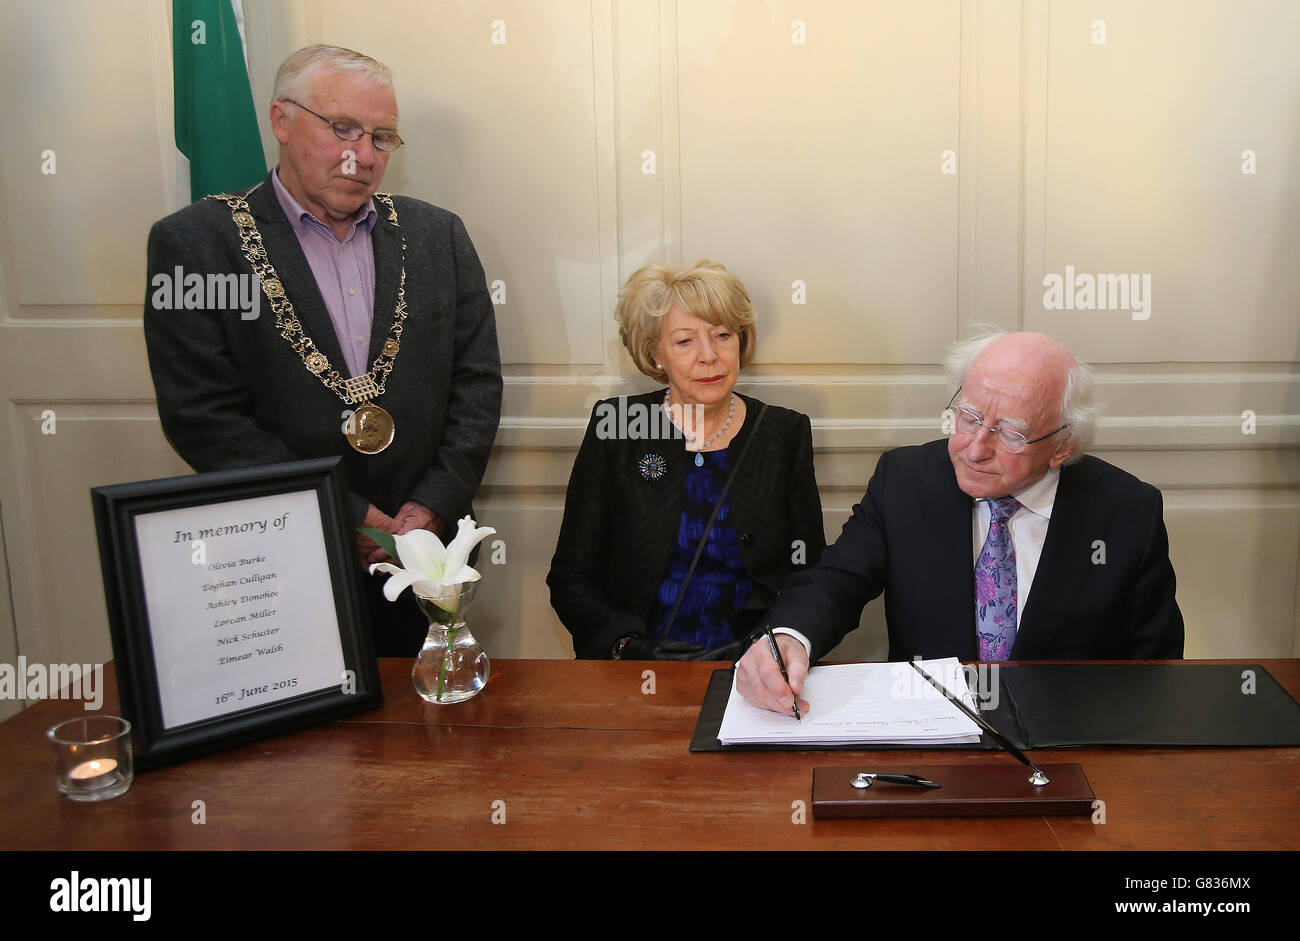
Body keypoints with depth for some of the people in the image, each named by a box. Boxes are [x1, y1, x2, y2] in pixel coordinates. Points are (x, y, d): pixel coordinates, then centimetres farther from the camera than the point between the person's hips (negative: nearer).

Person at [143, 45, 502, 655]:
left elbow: (477, 382, 5)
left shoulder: (436, 235, 6)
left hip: (422, 553, 3)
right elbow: (202, 416, -11)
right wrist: (348, 521, -14)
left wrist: (435, 505, -7)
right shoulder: (194, 242, -5)